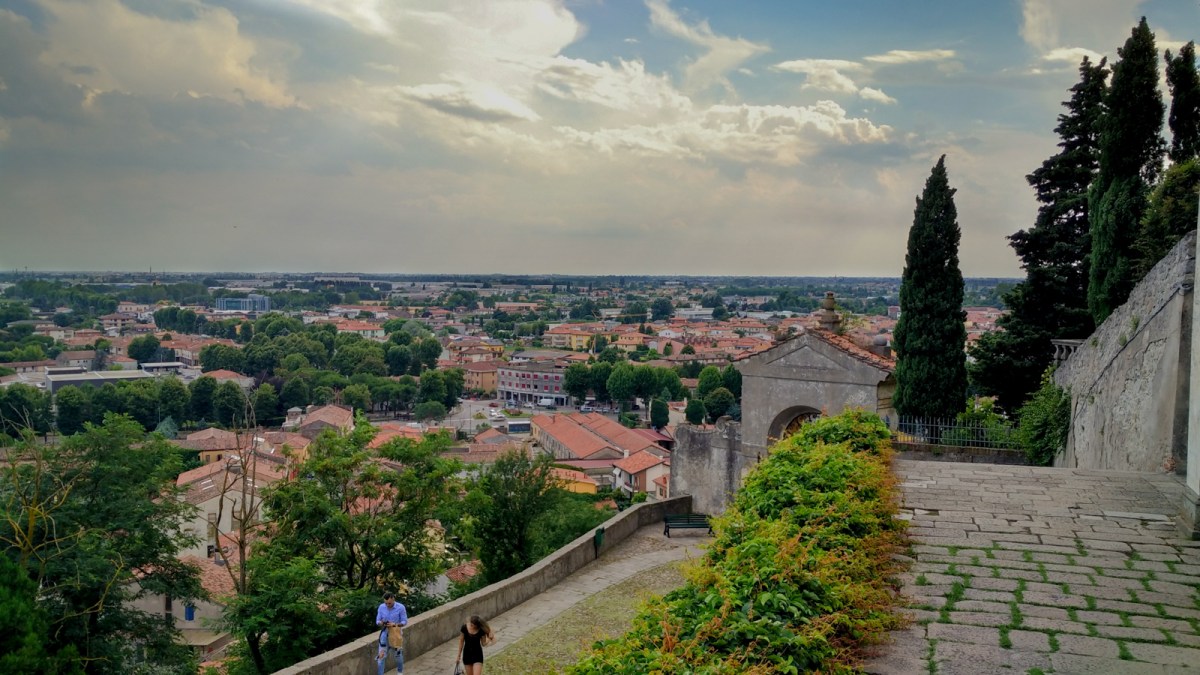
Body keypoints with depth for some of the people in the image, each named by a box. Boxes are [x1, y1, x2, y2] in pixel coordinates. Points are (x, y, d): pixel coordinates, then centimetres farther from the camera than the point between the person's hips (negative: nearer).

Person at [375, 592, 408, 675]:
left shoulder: (400, 608, -15)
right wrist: (381, 623, -24)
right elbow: (377, 621, 0)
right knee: (381, 656, -3)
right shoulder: (381, 607, -7)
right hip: (384, 634, 1)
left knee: (398, 654, 16)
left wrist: (394, 624, -27)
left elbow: (404, 622, -10)